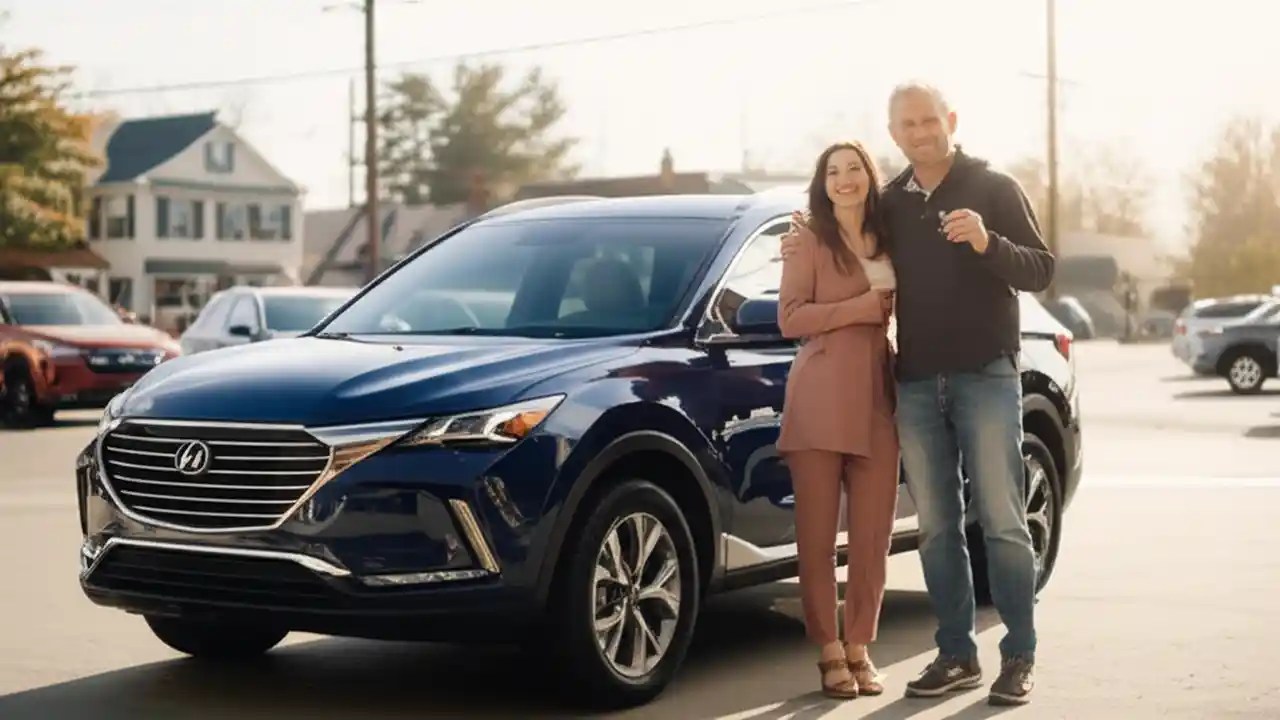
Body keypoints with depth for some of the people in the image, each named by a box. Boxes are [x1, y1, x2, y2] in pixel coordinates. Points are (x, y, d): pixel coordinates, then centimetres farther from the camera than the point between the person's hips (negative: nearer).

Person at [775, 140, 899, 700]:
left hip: (877, 396, 4)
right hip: (820, 396, -4)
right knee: (817, 535, -2)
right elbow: (790, 317, -7)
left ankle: (859, 649, 12)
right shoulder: (810, 238, 3)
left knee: (872, 535, 2)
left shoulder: (886, 241, 18)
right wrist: (862, 307, -10)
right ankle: (829, 652, 6)